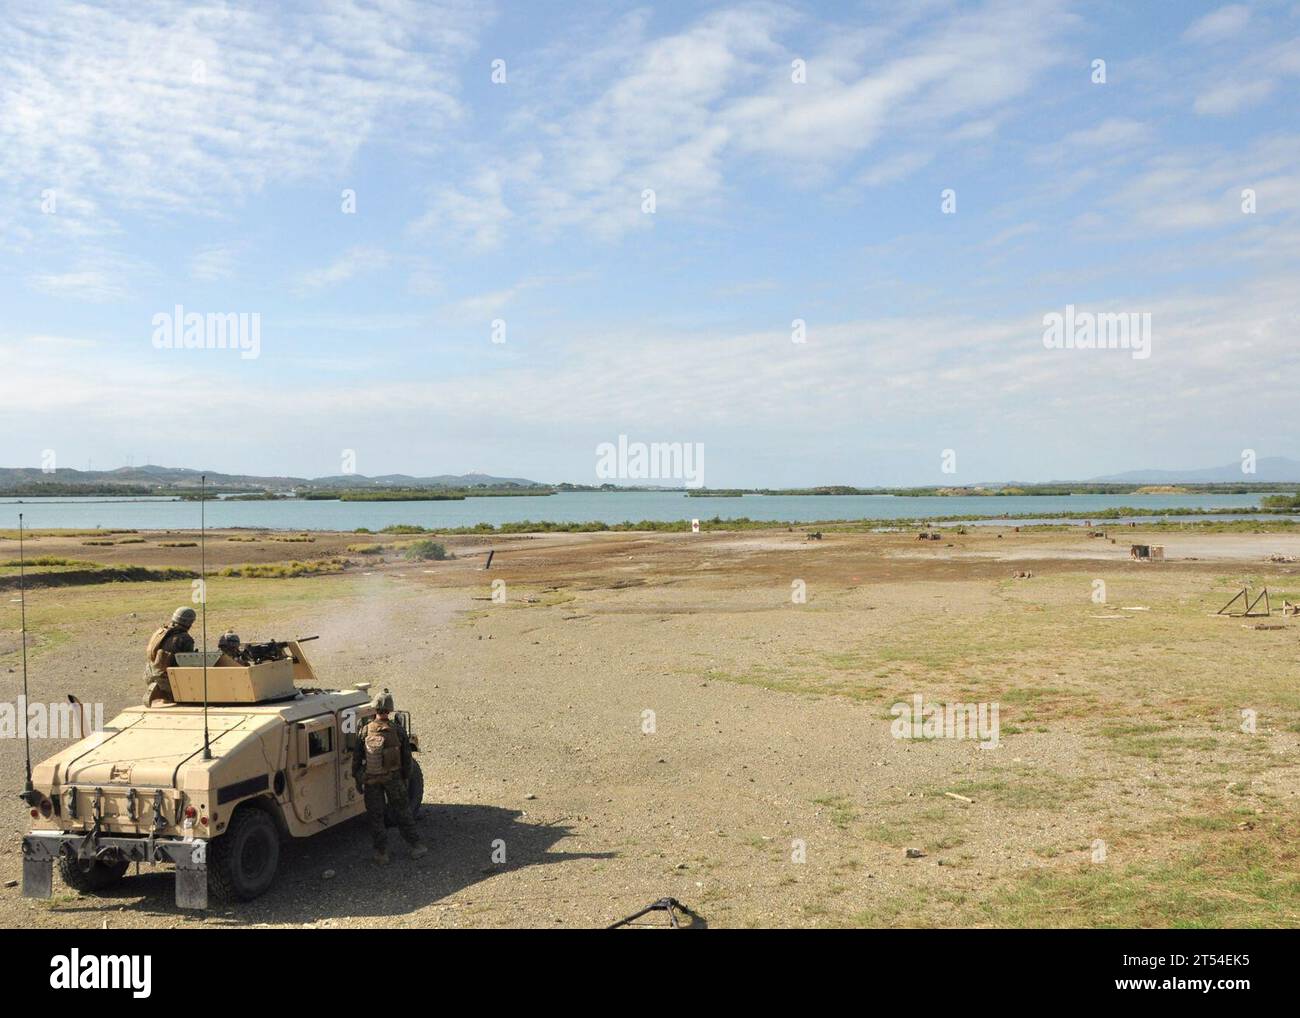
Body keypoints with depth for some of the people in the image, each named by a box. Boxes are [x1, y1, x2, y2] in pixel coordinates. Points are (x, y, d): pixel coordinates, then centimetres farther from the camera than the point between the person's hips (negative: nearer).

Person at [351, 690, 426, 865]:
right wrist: (405, 778, 10)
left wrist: (358, 780, 9)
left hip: (371, 781, 0)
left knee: (376, 816, 11)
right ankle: (415, 846, 18)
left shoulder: (364, 732, -13)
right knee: (403, 812, 14)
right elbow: (406, 758, -4)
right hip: (393, 778, 0)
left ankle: (381, 853, 16)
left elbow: (356, 758, -4)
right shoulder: (398, 731, -13)